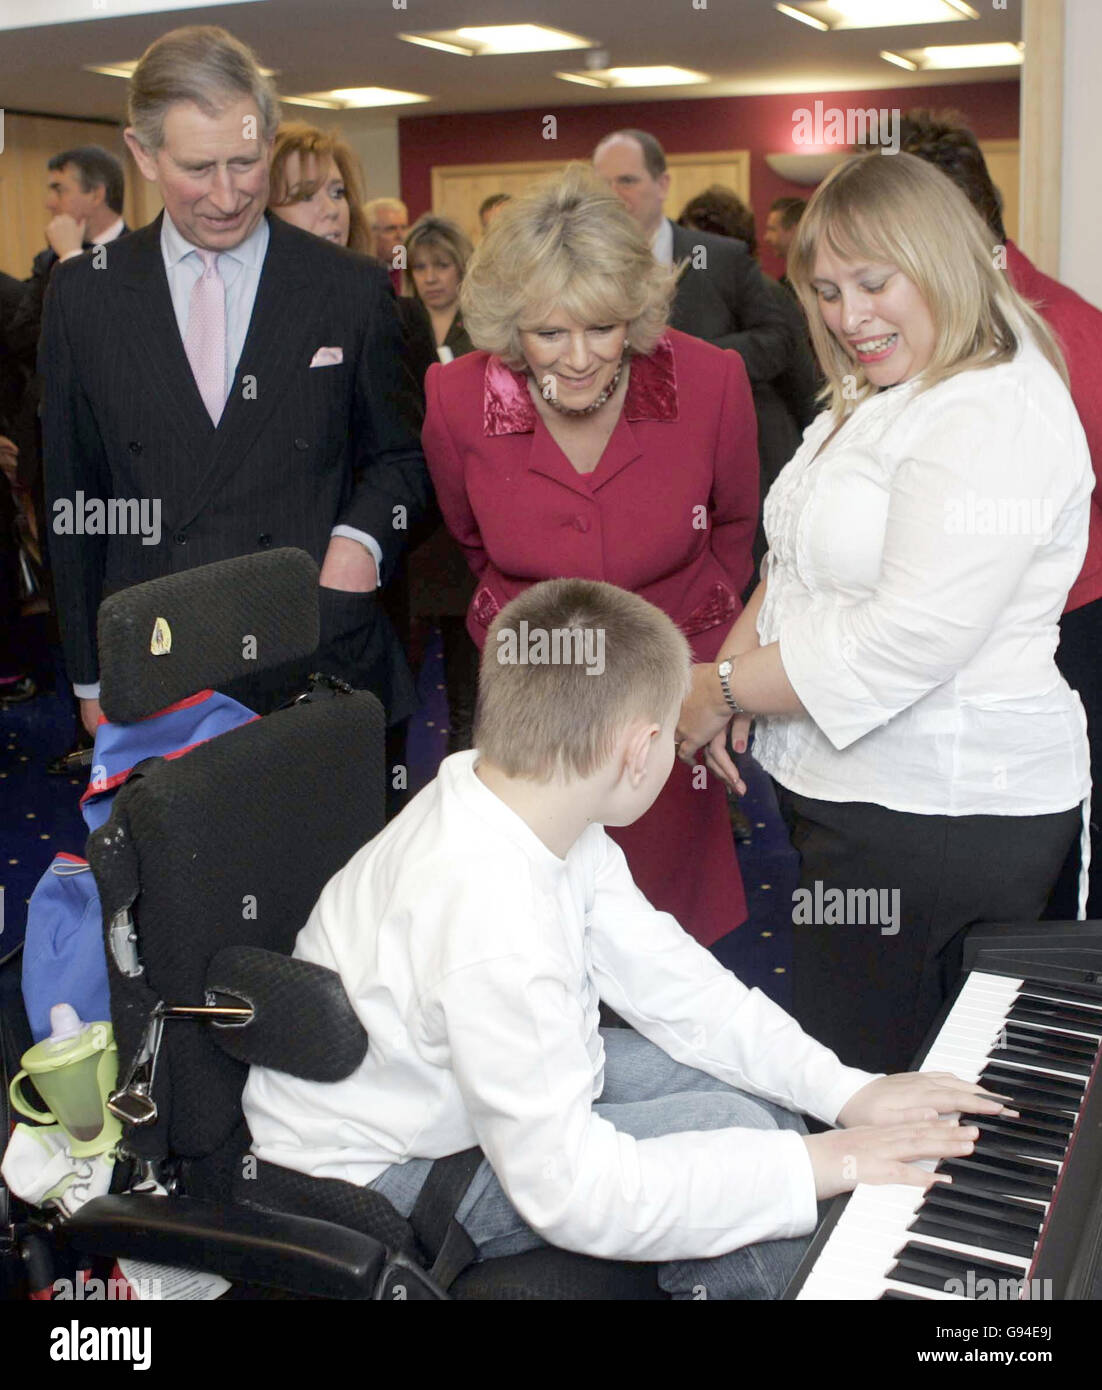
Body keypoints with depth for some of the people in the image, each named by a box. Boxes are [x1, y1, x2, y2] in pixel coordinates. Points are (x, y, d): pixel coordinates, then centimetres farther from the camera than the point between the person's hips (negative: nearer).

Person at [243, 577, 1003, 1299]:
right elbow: (576, 1197, -32)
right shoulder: (490, 920, -38)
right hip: (380, 1171, -8)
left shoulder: (546, 816, -10)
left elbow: (670, 982, -1)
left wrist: (845, 1090, -7)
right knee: (734, 1135, -14)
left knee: (756, 1088, 6)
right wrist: (820, 1164, -27)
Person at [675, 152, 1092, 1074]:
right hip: (855, 789, 10)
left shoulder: (995, 418, -18)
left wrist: (723, 689, -15)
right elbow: (801, 564, 19)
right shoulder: (876, 398, 15)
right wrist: (728, 673, 1)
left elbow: (910, 639, -26)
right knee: (837, 1075, 17)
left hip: (944, 816, -9)